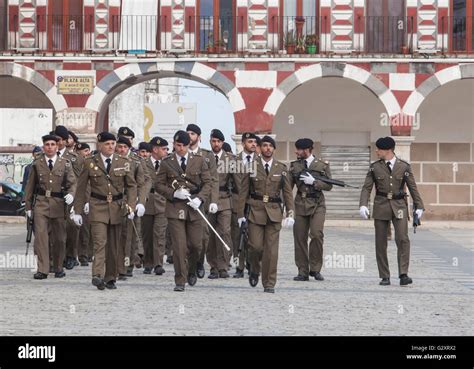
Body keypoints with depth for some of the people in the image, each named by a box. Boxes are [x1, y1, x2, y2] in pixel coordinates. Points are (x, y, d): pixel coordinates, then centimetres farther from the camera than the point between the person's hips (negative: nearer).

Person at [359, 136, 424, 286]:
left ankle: (403, 275, -15)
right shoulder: (374, 167, 4)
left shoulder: (404, 166, 2)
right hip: (381, 206, 2)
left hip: (399, 206, -1)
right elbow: (367, 188, 1)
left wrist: (419, 207, 4)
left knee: (402, 239, -15)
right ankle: (385, 277, 9)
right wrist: (363, 205, -13)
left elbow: (413, 187, 6)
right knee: (380, 243, 2)